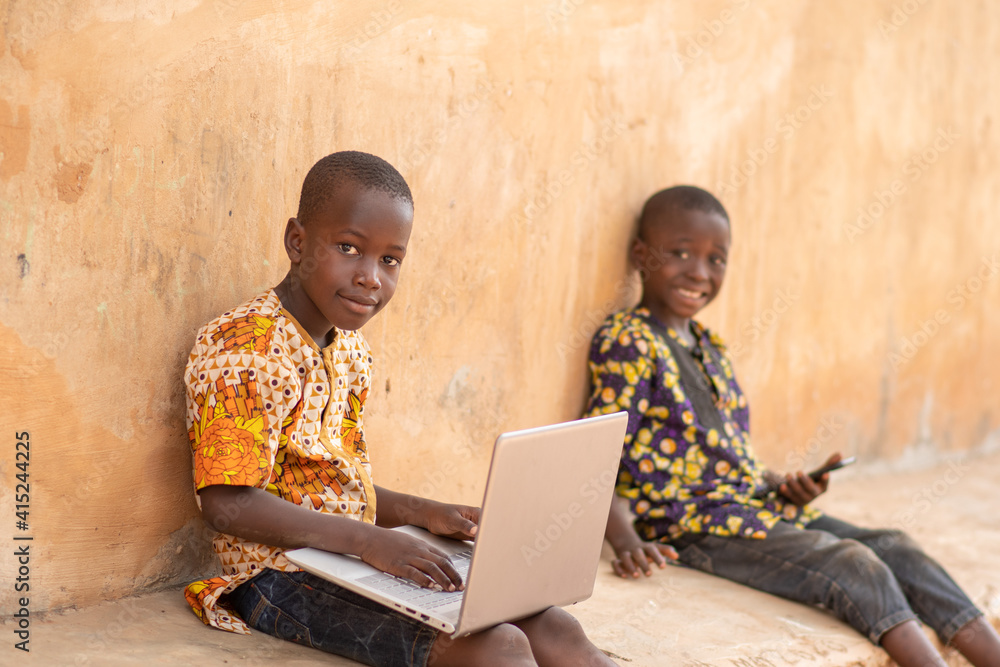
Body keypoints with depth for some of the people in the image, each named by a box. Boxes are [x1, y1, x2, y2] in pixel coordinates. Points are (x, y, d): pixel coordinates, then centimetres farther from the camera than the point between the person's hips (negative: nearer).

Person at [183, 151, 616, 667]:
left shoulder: (352, 350, 12)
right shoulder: (242, 349, -15)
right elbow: (228, 504, -22)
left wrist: (422, 513, 2)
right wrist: (370, 541, -26)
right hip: (282, 578, -8)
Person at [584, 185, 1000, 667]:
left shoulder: (710, 349, 17)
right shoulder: (627, 342, -9)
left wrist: (785, 484, 5)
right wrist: (626, 542, -29)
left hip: (755, 506, 8)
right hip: (694, 526, -8)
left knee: (895, 548, -5)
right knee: (854, 565, -23)